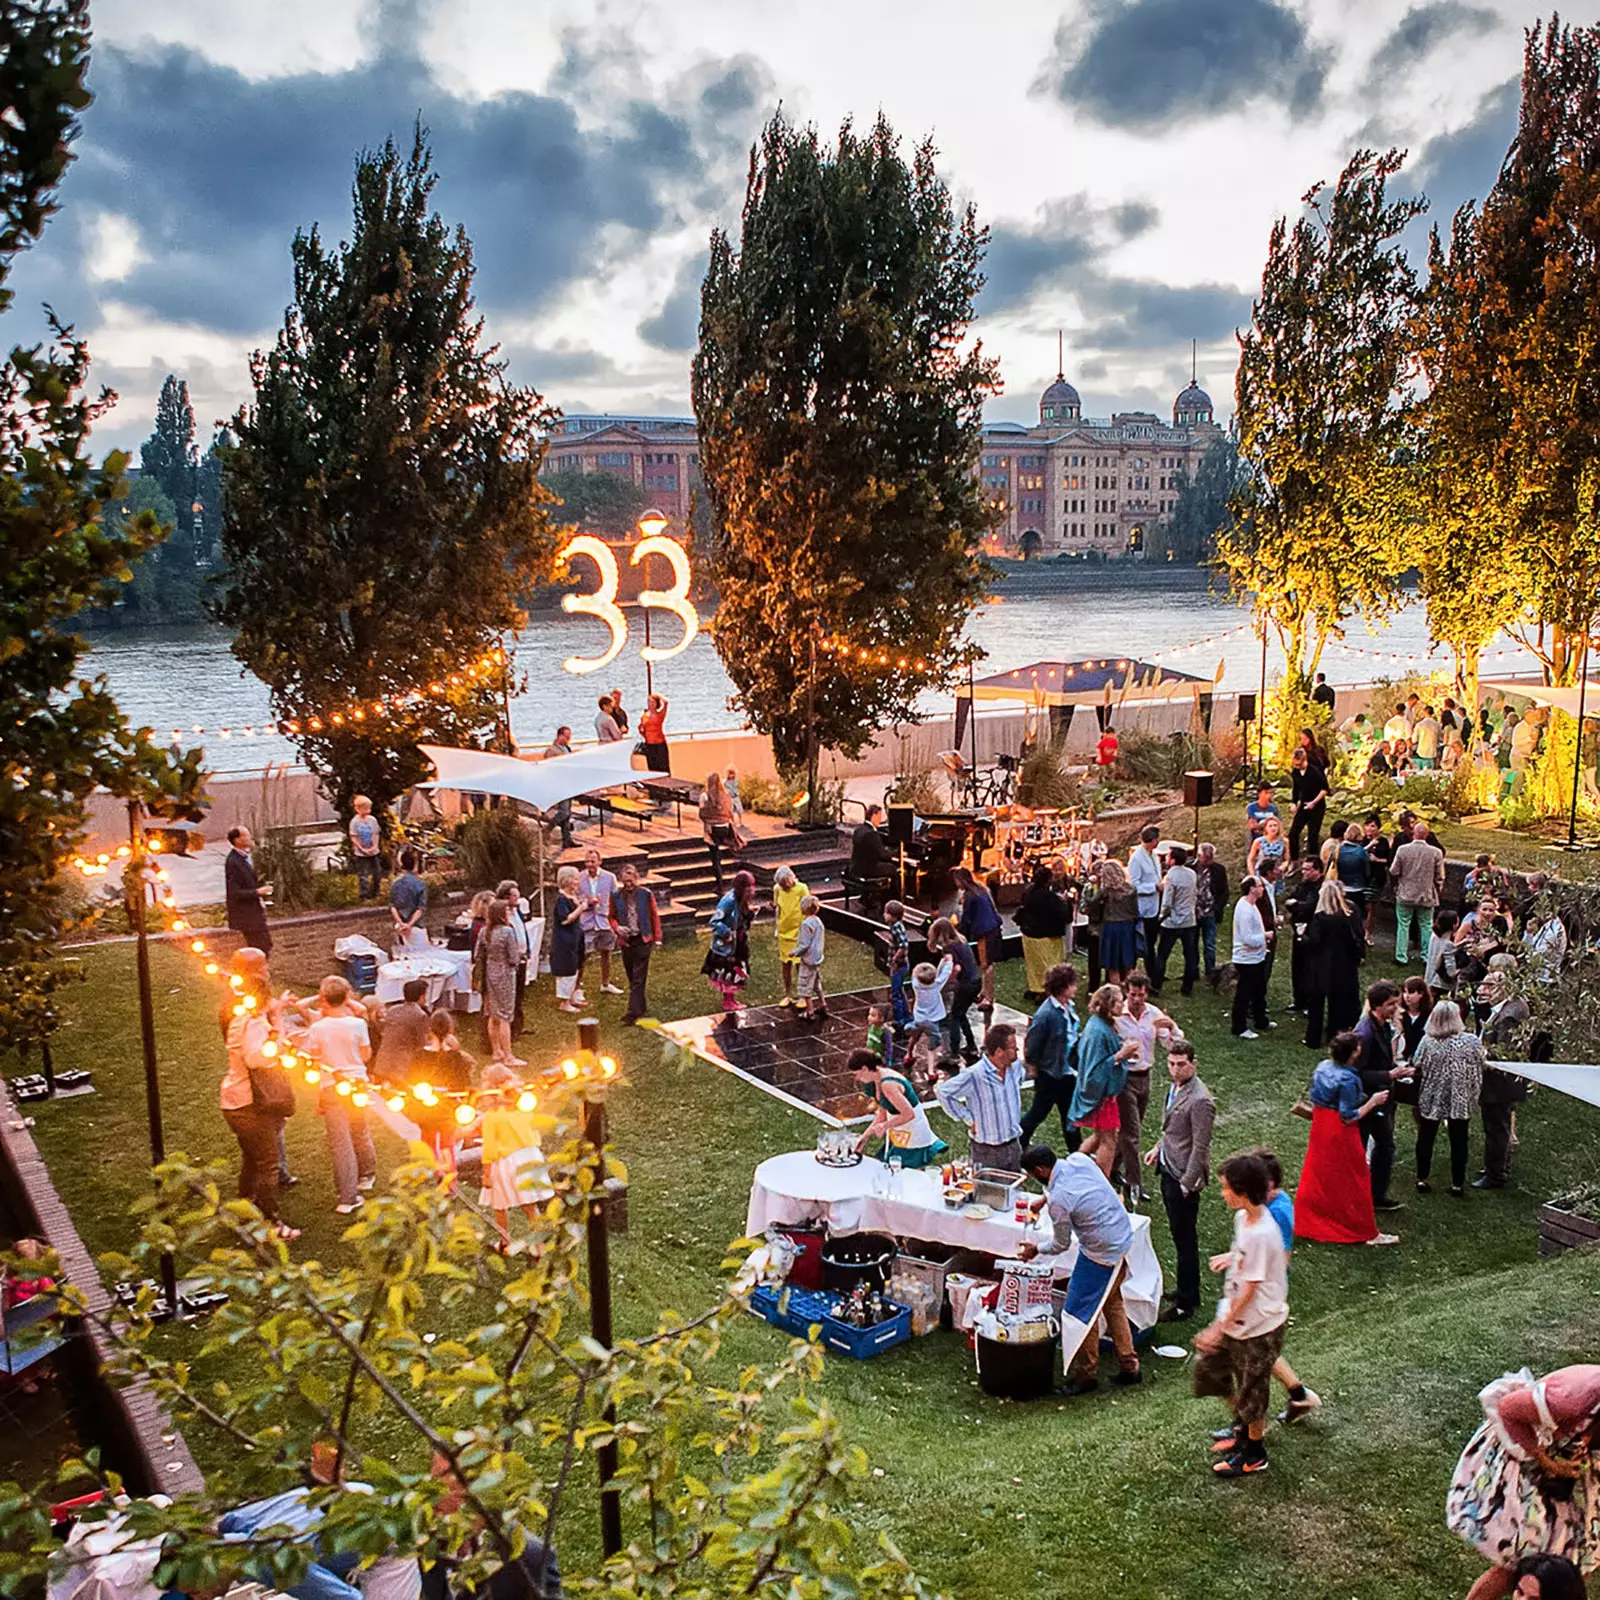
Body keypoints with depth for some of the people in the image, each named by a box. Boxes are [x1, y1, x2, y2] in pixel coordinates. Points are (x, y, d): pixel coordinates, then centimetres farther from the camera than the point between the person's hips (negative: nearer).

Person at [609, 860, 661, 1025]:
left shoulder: (645, 894, -5)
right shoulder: (616, 896, 0)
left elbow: (655, 917, 2)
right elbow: (612, 917, 11)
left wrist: (657, 939, 3)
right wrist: (617, 928, -10)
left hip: (643, 940, -3)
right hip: (626, 941, 3)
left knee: (638, 979, -7)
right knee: (632, 979, 12)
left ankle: (633, 1013, -9)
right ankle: (642, 1008, 27)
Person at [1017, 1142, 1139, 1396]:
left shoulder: (1059, 1201, -25)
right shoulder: (1079, 1160, -7)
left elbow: (1061, 1244, -9)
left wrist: (1036, 1250, 8)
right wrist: (1044, 1198, 18)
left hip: (1101, 1255, -9)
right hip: (1124, 1239, 9)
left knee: (1080, 1313, 7)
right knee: (1112, 1303, 23)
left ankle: (1085, 1375, 19)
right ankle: (1129, 1366, 31)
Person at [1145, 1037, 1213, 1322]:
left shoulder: (1199, 1100, -24)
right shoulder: (1176, 1087, 4)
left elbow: (1200, 1147, -22)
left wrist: (1186, 1185, -19)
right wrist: (1159, 1147, 11)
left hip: (1184, 1177, -9)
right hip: (1169, 1170, 9)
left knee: (1185, 1240, 2)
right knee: (1179, 1235, 20)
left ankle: (1186, 1303, 13)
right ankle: (1188, 1290, 35)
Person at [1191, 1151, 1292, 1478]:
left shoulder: (1261, 1234, -31)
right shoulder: (1244, 1217, -4)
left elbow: (1249, 1291, -25)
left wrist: (1219, 1328, -21)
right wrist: (1232, 1257, 9)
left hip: (1259, 1327, -9)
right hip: (1236, 1318, 9)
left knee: (1251, 1389, 11)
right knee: (1207, 1368, 18)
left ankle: (1254, 1454, 33)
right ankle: (1244, 1422, 39)